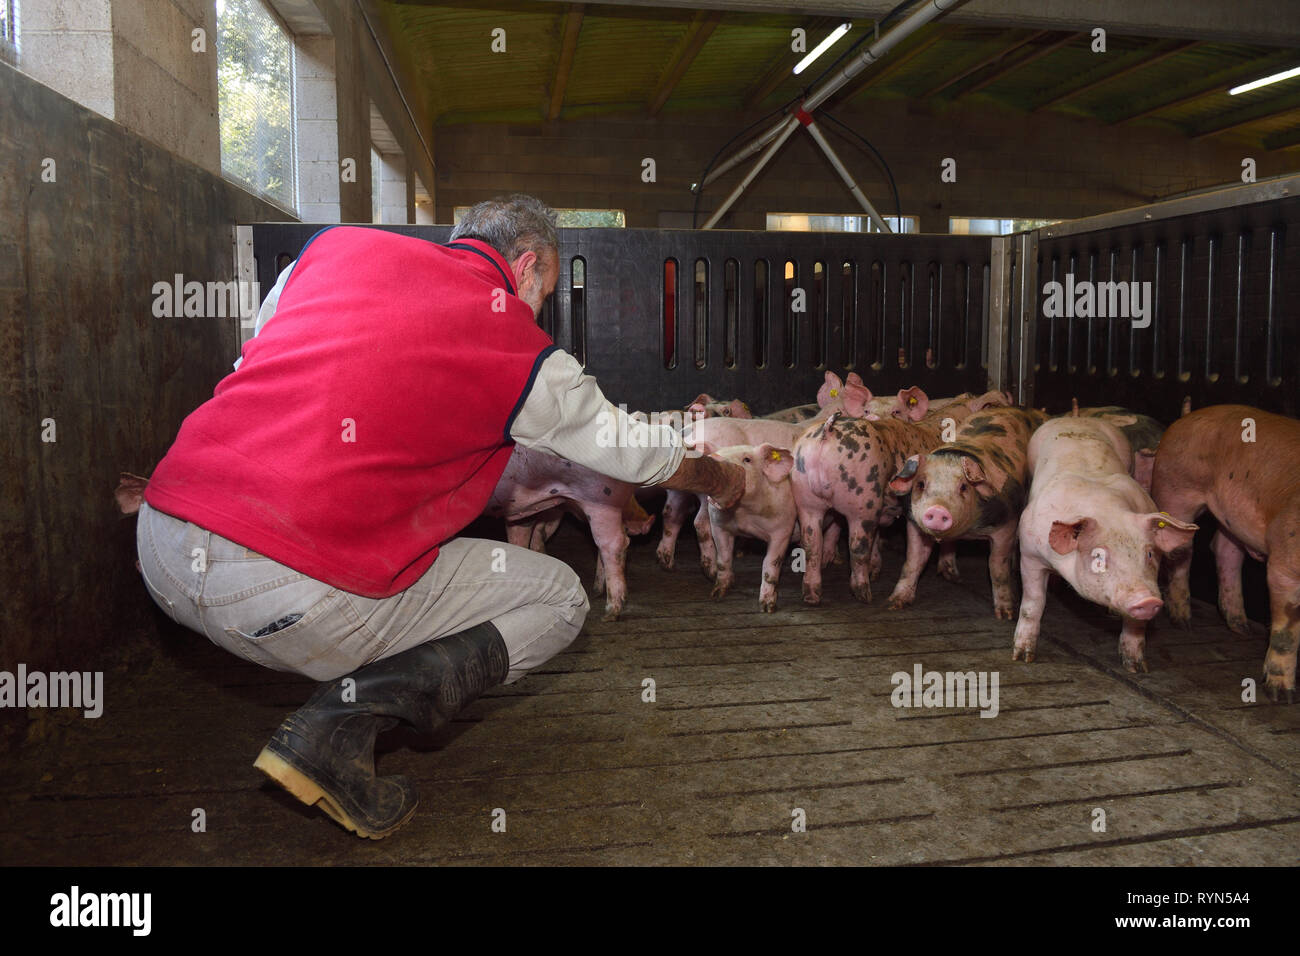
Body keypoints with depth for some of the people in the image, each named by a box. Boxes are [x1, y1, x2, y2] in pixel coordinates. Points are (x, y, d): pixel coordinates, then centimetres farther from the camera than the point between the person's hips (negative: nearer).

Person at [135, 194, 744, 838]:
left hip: (159, 546, 7)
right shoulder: (521, 352, 3)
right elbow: (640, 453, 17)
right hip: (291, 600, -7)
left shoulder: (336, 243, 15)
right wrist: (719, 479, 37)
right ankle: (343, 721, -6)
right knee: (560, 598, 9)